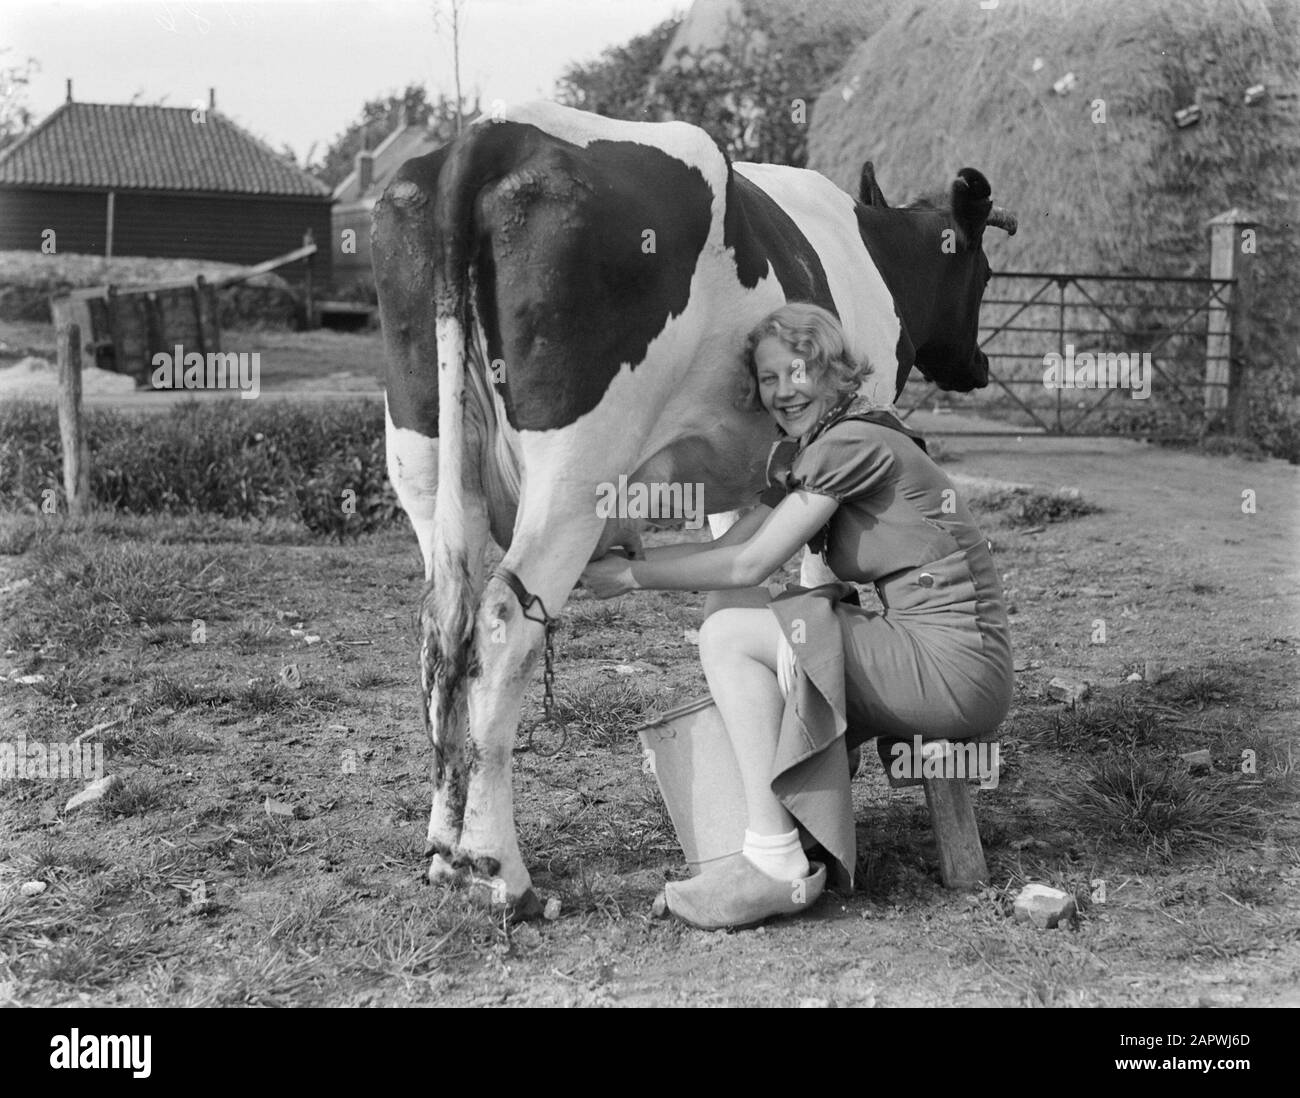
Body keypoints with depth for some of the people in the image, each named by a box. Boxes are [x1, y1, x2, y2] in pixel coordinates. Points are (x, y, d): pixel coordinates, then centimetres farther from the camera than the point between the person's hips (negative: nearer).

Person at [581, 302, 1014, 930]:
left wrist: (633, 577, -6)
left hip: (958, 662, -10)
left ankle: (776, 864, -12)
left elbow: (749, 565, -14)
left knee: (731, 634, -15)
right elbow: (724, 550, 12)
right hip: (922, 649, 10)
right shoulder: (800, 457, 16)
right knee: (732, 612, 14)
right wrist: (618, 557, 2)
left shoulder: (856, 443, -13)